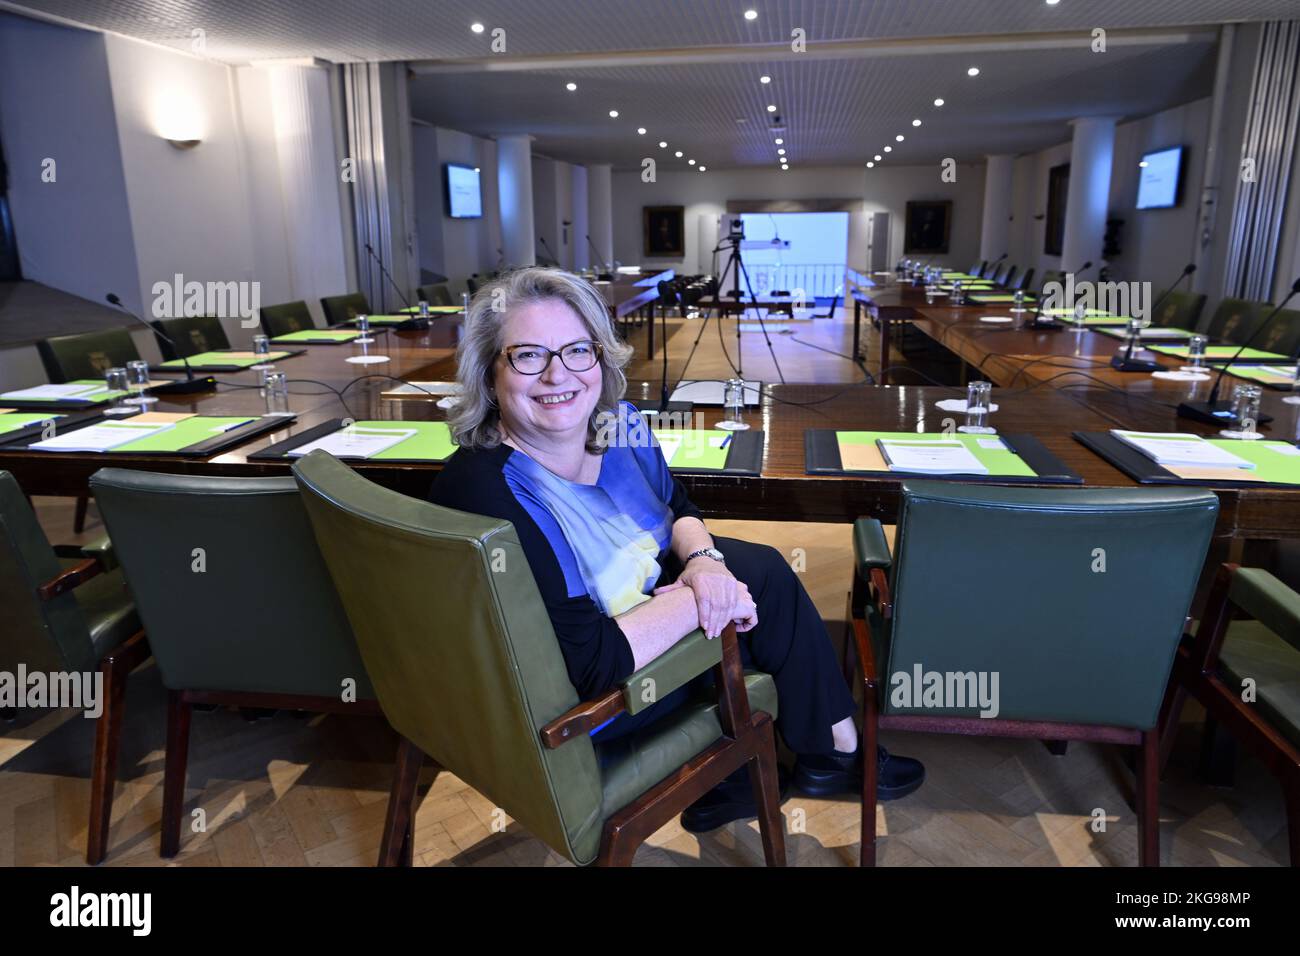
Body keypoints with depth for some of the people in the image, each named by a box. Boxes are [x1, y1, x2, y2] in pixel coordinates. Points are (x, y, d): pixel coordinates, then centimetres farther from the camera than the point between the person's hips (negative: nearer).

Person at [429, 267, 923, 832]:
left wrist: (704, 559, -13)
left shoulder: (614, 423, -10)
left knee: (758, 566, 6)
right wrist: (696, 599, -23)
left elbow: (677, 509, 8)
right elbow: (592, 666, -33)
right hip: (571, 709, -8)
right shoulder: (485, 494, -33)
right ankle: (835, 754, 23)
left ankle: (723, 781, 17)